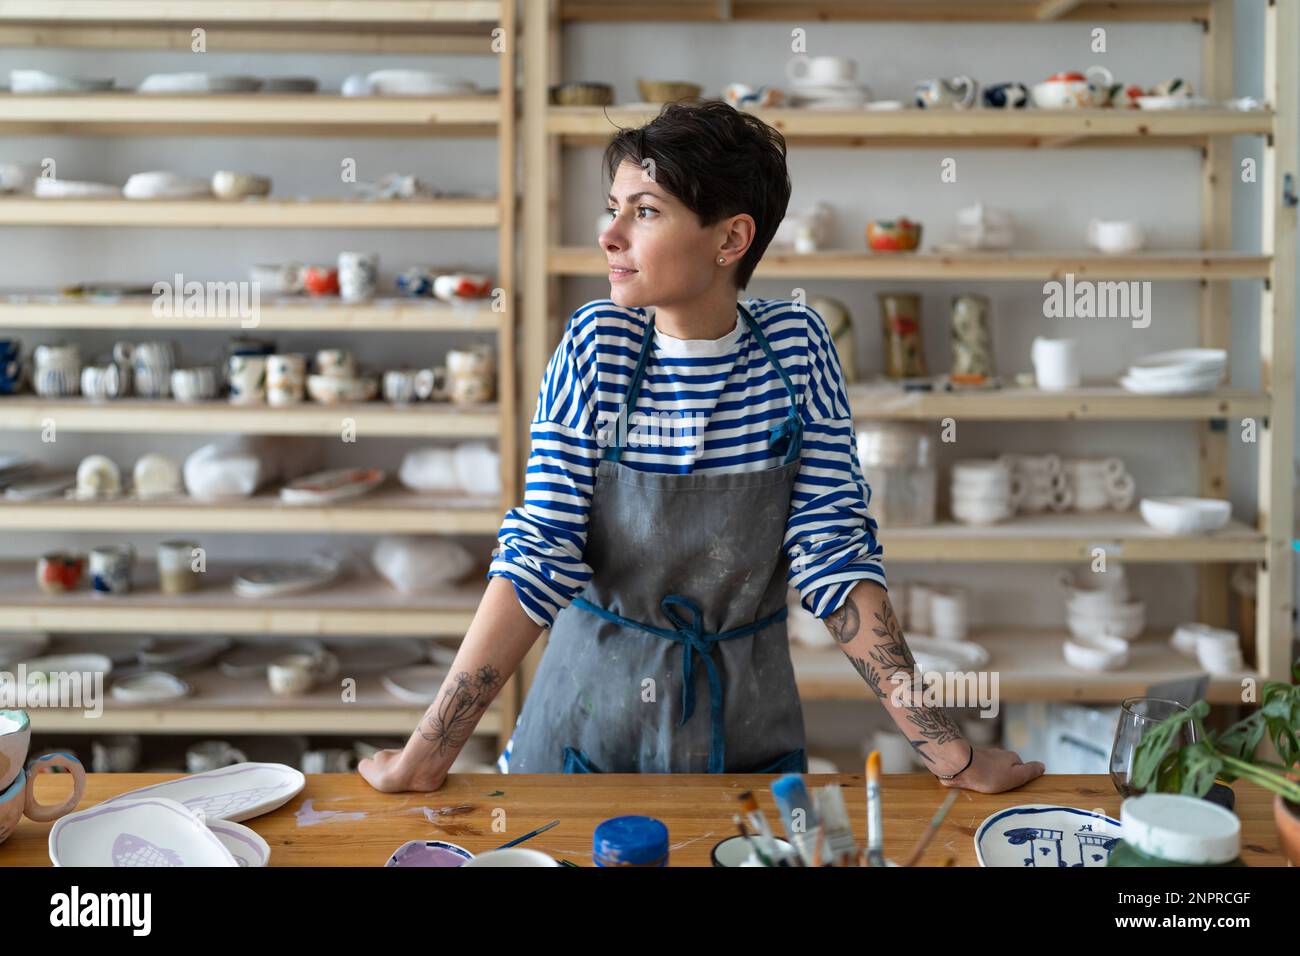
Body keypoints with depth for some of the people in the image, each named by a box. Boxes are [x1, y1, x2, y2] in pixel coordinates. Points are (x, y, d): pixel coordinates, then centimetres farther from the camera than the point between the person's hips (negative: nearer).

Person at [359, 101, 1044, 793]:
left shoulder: (795, 345, -11)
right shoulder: (595, 345, -13)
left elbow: (834, 553, -11)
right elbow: (538, 555, -14)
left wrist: (947, 750, -14)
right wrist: (425, 757, -18)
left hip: (745, 720, 1)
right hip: (594, 710, 0)